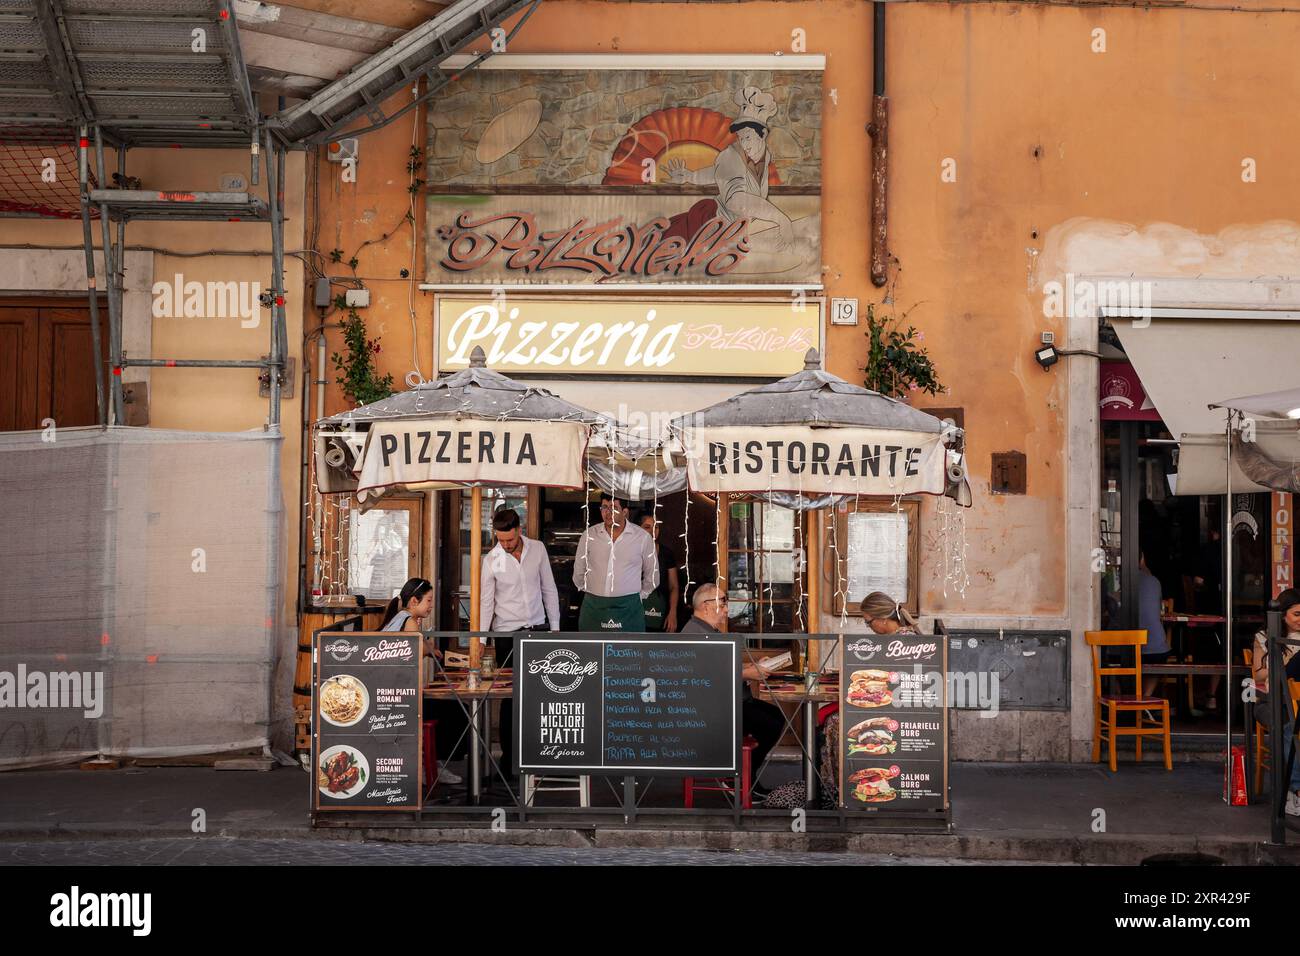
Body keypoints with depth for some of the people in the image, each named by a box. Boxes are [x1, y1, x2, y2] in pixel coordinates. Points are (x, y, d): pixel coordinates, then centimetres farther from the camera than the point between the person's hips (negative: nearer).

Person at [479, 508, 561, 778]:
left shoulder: (538, 549, -1)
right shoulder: (491, 560, -8)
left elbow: (549, 589, 7)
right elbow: (485, 602, -6)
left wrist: (555, 626, 7)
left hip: (537, 629, 3)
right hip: (507, 633, -3)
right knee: (511, 695, -1)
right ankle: (508, 754, 9)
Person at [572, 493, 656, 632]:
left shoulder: (643, 538, 0)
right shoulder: (589, 535, 4)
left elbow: (651, 576, 13)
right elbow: (578, 574, 17)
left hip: (628, 609, -2)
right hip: (593, 607, 2)